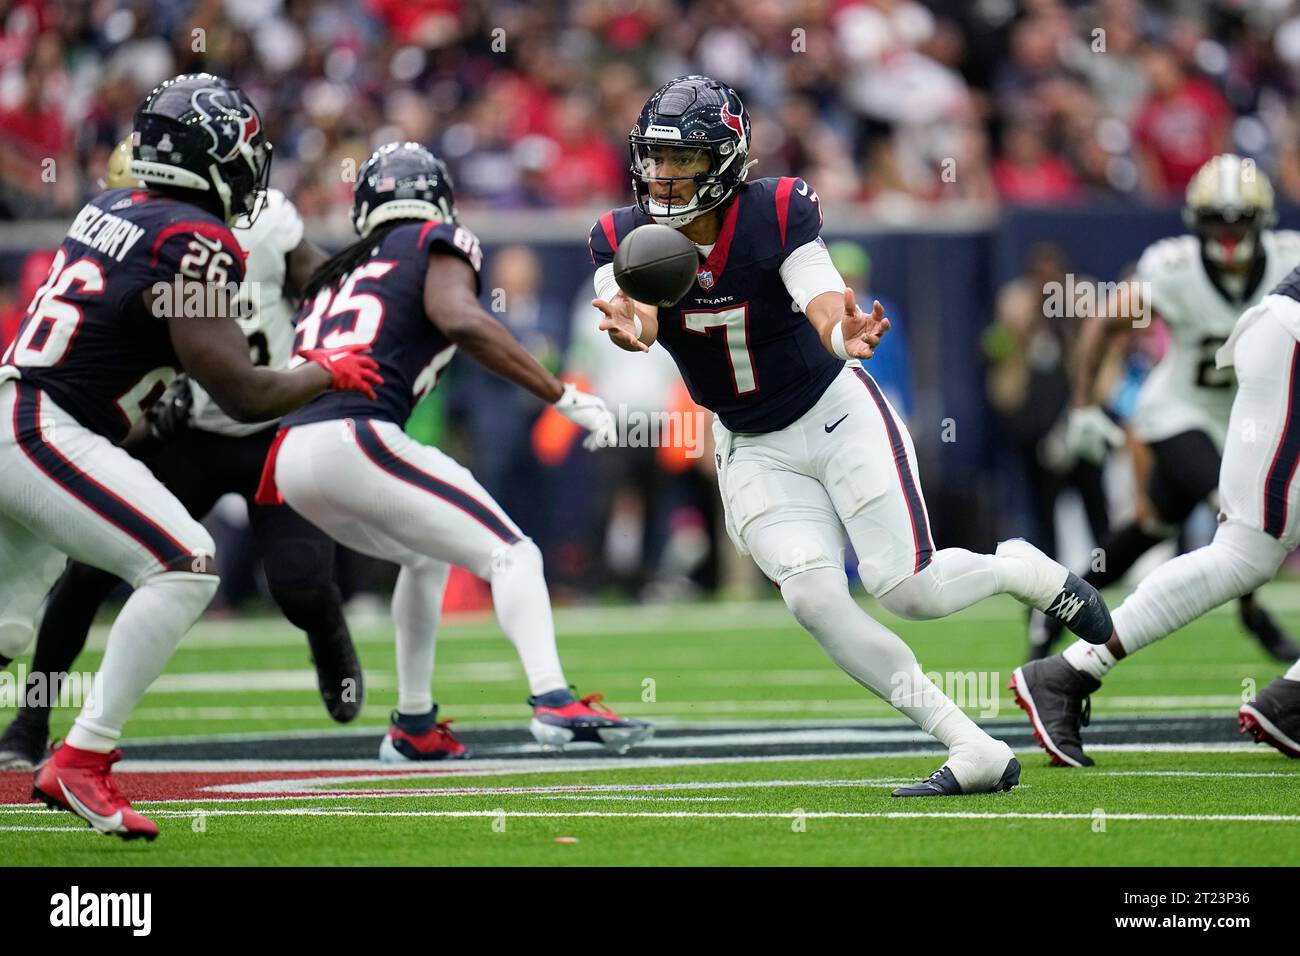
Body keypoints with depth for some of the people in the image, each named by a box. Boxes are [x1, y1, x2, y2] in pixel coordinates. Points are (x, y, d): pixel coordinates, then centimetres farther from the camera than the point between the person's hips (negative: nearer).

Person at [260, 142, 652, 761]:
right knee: (511, 555, -3)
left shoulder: (335, 276, 29)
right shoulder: (438, 247, 9)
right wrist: (564, 398, -11)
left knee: (426, 556, 31)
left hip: (291, 456, 7)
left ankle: (413, 726, 30)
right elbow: (460, 320, -11)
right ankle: (553, 700, -24)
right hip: (354, 440, -7)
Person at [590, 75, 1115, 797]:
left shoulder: (777, 216, -19)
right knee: (813, 597, -17)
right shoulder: (625, 239, -11)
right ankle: (976, 753, -11)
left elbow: (826, 313, -29)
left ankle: (1022, 570, 24)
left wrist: (845, 337, -54)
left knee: (909, 590, -11)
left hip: (837, 415, -3)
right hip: (752, 449, 3)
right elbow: (636, 314, -29)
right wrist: (630, 327, -55)